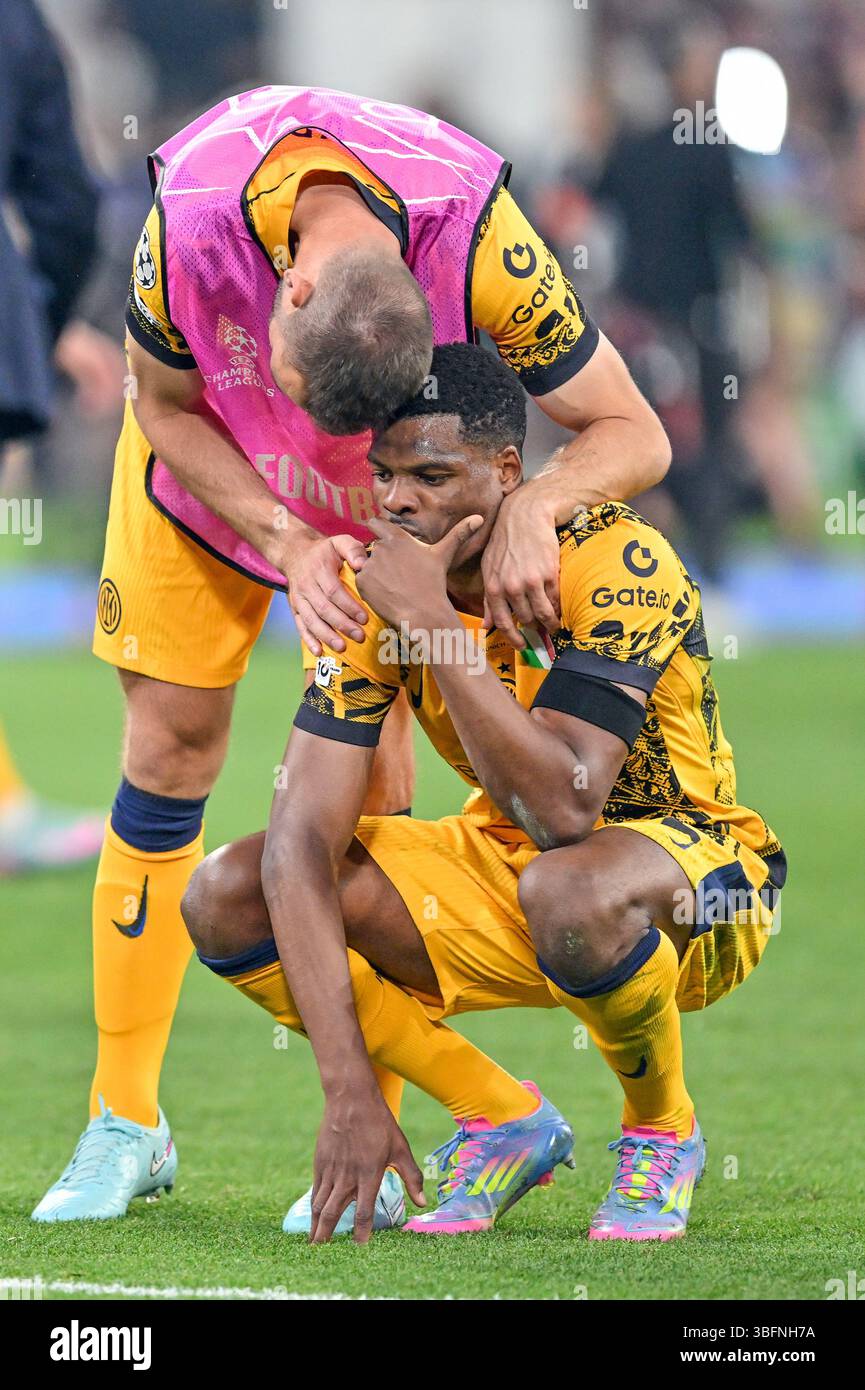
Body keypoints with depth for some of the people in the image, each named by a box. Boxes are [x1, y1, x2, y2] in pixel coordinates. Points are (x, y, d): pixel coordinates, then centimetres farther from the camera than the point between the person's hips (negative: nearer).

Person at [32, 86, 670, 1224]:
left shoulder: (478, 239, -39)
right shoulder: (194, 214, -37)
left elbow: (633, 433, -29)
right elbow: (165, 408, -16)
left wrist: (532, 507, -48)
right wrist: (286, 546, -27)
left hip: (394, 483, -1)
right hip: (209, 474, 1)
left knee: (368, 760, -11)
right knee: (171, 745, -3)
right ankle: (125, 1122, 7)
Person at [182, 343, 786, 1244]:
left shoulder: (613, 562, -28)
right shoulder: (371, 592, -13)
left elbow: (564, 812, -39)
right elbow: (302, 840, -19)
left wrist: (431, 621, -39)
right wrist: (349, 1092, -29)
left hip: (701, 868, -6)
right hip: (505, 867, 6)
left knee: (566, 889, -42)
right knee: (225, 895, -14)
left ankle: (664, 1133, -9)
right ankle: (504, 1122, 0)